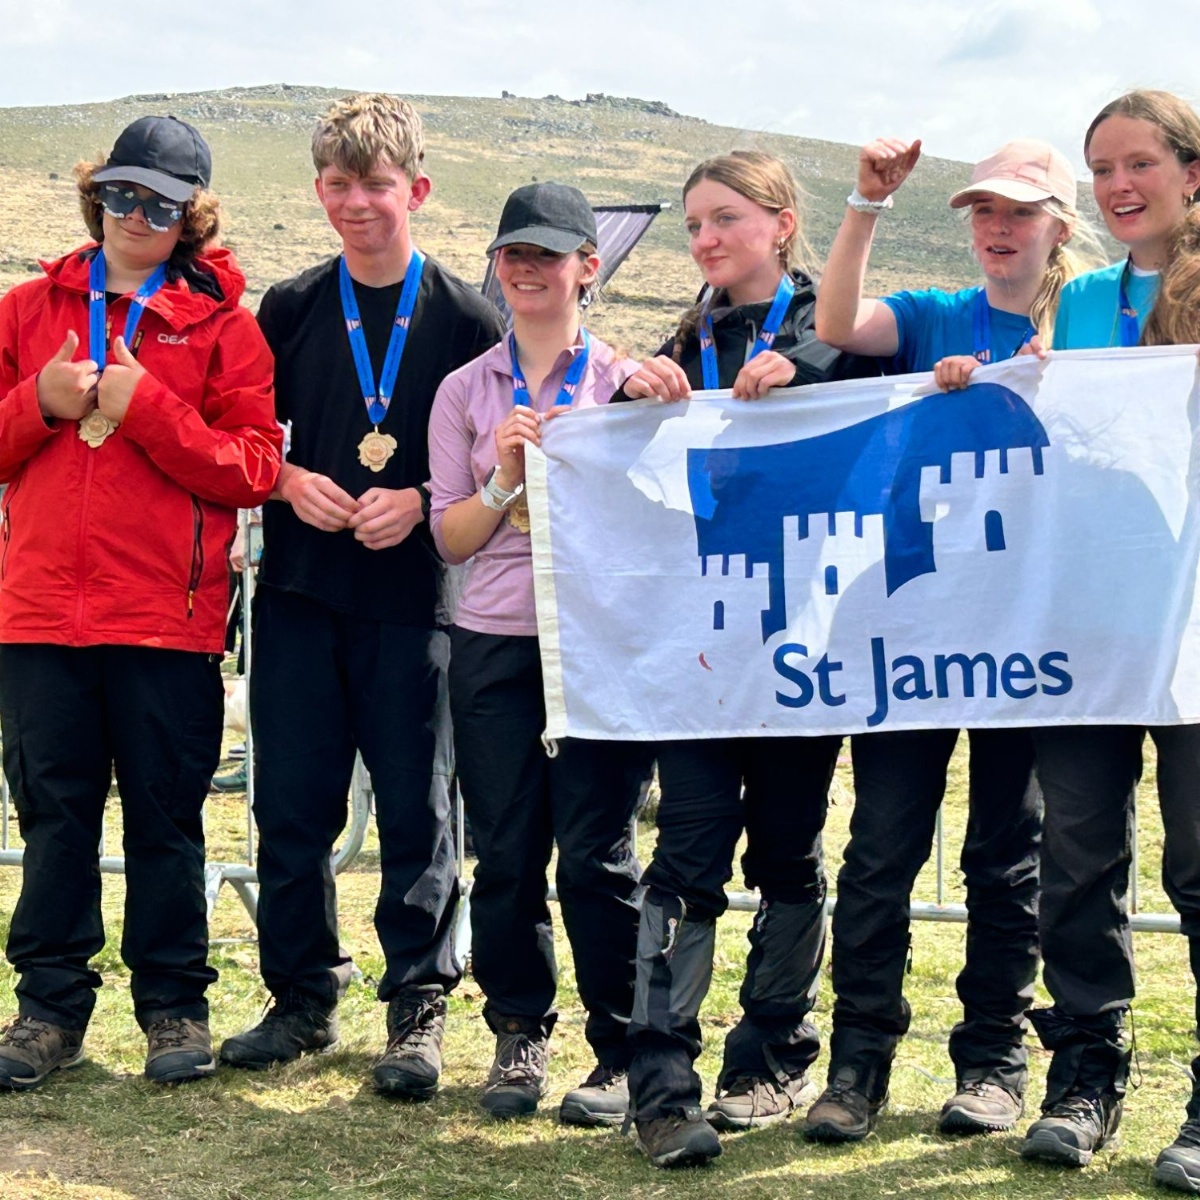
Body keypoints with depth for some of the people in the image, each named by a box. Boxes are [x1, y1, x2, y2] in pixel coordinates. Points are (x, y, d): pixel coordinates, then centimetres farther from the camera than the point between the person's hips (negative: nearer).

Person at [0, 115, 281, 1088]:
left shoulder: (221, 325, 2)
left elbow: (254, 468, -6)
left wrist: (147, 408, -14)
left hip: (167, 618, -2)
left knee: (166, 817, 6)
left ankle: (174, 1006, 18)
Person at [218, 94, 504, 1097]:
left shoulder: (467, 318, 0)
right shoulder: (291, 309, 9)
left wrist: (420, 501, -14)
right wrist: (291, 483, -6)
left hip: (414, 597, -3)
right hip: (298, 595, 3)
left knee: (417, 809, 2)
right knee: (291, 807, 6)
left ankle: (419, 1009, 13)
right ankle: (303, 998, 21)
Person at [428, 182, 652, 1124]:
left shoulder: (623, 381, 4)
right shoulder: (466, 390, 11)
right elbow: (451, 539, 8)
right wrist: (505, 476, -8)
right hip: (494, 644, 3)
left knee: (598, 854, -3)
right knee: (506, 853, 4)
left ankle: (622, 1054, 9)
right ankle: (519, 1036, 20)